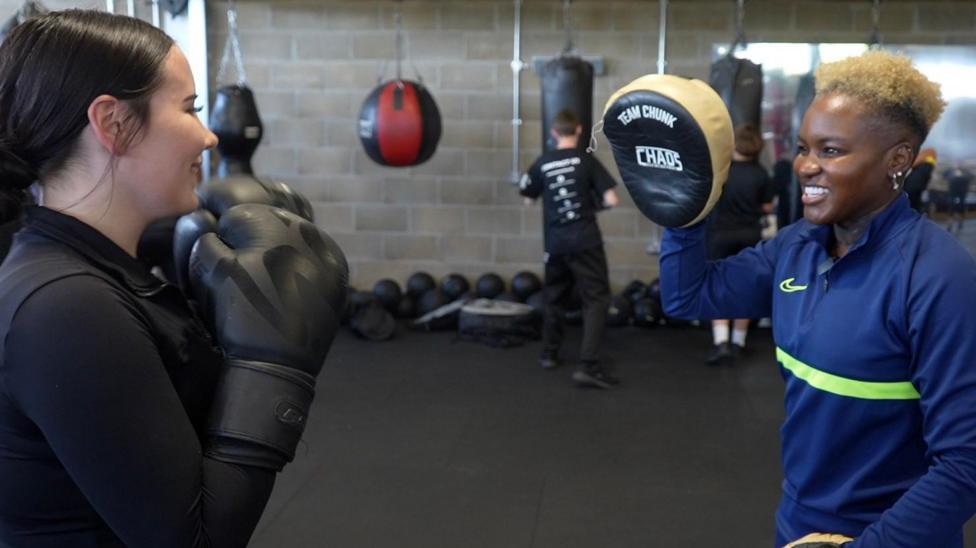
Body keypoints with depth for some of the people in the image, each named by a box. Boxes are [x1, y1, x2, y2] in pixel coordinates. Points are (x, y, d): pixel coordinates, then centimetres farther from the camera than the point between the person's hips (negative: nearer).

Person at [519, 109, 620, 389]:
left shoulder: (542, 163, 2)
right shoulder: (586, 160, -5)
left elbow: (528, 199, 15)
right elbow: (612, 200, -8)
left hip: (555, 242, 4)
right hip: (585, 240, -4)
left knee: (555, 296, 22)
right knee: (596, 299, -3)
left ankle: (549, 354, 35)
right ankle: (589, 365, -16)